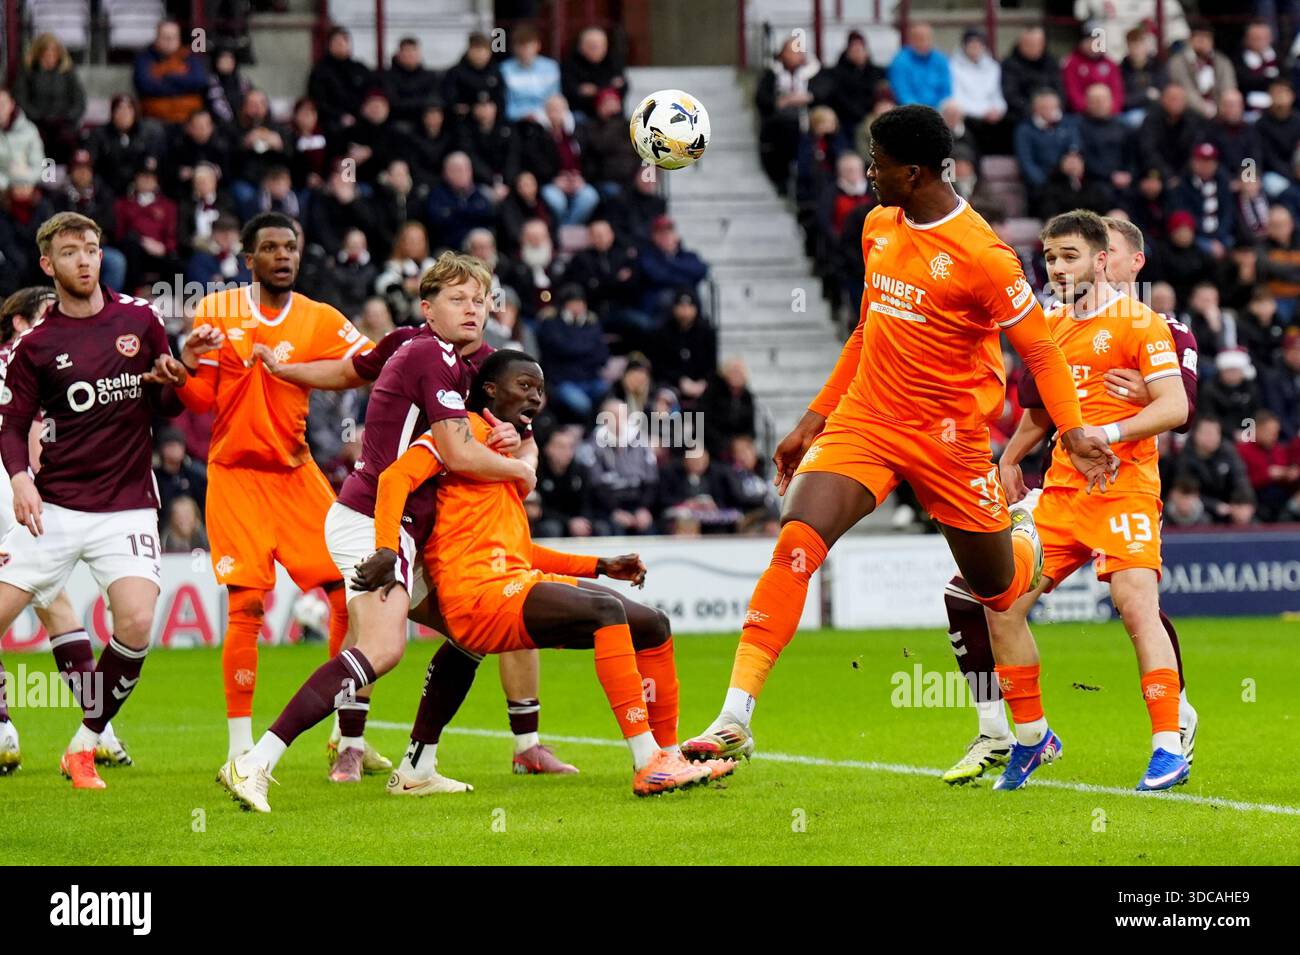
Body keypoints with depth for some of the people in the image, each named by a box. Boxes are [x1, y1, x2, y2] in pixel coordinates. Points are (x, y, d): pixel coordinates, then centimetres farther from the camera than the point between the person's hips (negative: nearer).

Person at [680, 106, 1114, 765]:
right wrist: (814, 418, 19)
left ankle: (1026, 538, 52)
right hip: (864, 416, 4)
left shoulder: (980, 257, -16)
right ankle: (734, 722, -24)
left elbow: (1040, 350, -11)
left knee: (998, 591, 10)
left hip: (950, 436, -4)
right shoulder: (878, 227, 6)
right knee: (795, 543, -19)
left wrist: (1073, 431, -24)